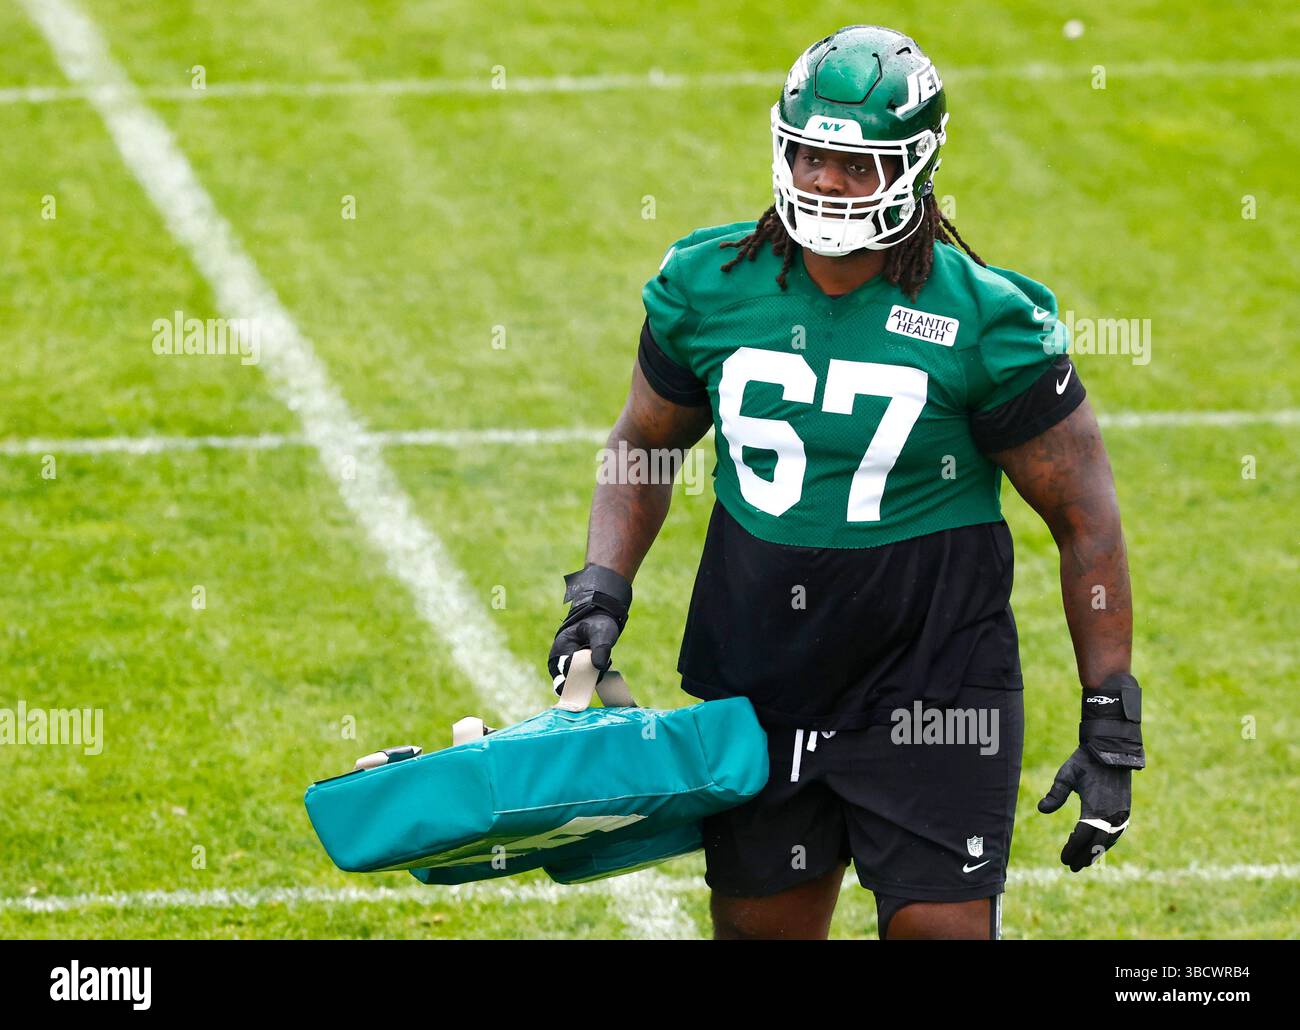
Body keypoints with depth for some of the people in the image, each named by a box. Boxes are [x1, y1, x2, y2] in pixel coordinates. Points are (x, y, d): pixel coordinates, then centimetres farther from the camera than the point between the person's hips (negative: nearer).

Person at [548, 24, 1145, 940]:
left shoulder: (986, 323, -13)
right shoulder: (709, 288, -1)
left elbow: (1086, 520, -6)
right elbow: (645, 446, 16)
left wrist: (1111, 730, -7)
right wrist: (602, 590, 0)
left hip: (928, 688, -4)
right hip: (757, 683, 4)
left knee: (941, 930, -9)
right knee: (759, 928, 11)